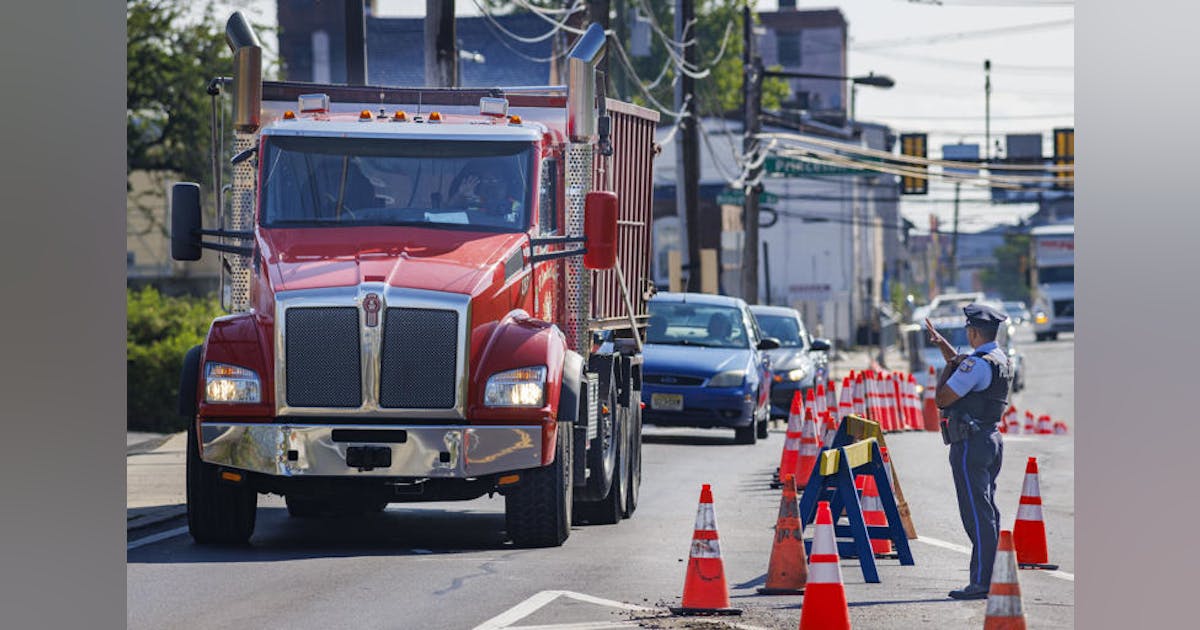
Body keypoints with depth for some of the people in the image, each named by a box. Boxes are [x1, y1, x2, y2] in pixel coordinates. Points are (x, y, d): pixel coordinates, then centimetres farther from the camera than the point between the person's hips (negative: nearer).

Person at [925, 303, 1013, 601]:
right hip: (992, 440, 9)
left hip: (970, 444, -9)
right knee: (988, 512, 14)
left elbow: (942, 399, -17)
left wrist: (948, 368, -3)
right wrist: (942, 343, 36)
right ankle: (993, 577, 16)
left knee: (976, 514, -9)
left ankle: (981, 583, -10)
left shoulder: (976, 364, -19)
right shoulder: (1001, 359, 11)